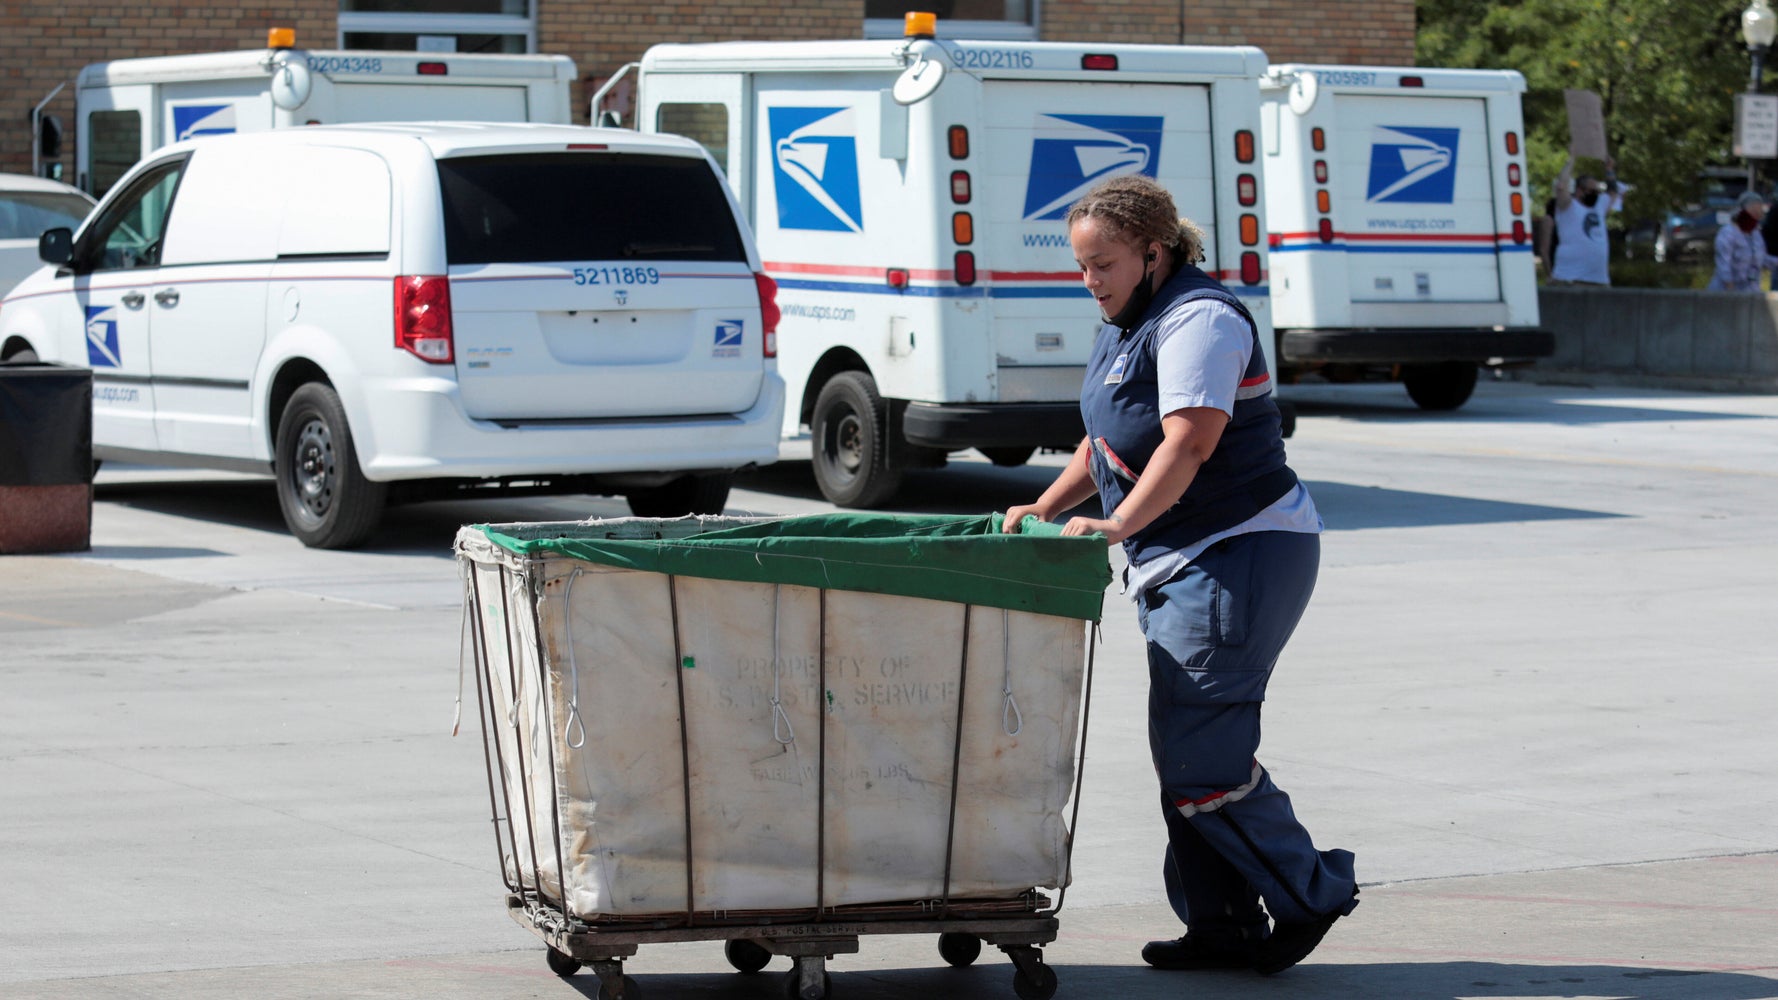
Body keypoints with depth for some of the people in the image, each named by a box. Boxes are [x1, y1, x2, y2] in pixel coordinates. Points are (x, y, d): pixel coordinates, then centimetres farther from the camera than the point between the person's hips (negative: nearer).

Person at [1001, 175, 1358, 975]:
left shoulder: (1199, 321, -16)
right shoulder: (1126, 326, 16)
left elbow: (1189, 443, -27)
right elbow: (1104, 444, 24)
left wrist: (1119, 525, -35)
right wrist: (1044, 511, 12)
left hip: (1240, 553, -11)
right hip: (1180, 564, 11)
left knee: (1197, 748, -13)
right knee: (1184, 745, 9)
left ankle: (1309, 894, -1)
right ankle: (1224, 925, 14)